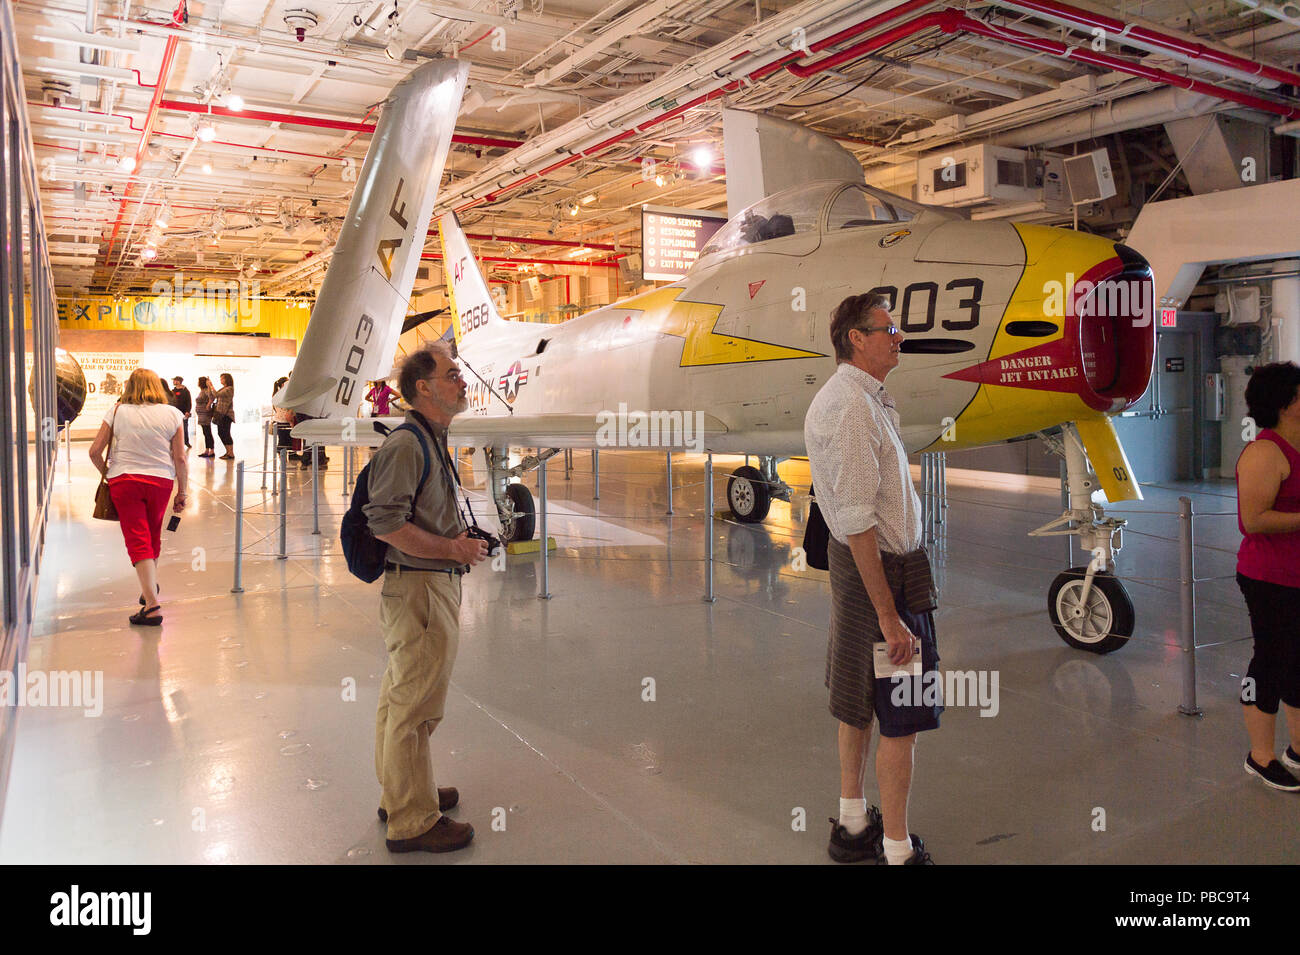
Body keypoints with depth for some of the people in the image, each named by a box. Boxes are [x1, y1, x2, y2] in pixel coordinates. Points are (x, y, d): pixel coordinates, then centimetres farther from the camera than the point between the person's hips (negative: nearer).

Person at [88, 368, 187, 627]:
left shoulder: (117, 412, 2)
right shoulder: (172, 414, 1)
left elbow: (95, 451, -1)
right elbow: (180, 459, -1)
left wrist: (107, 473, 17)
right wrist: (182, 493, 6)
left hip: (123, 481, -1)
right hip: (160, 481, 1)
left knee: (137, 540, -3)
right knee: (154, 536, 20)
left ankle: (152, 604, -13)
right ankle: (150, 586, 40)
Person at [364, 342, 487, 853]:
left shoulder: (432, 441, 16)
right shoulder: (406, 444, -17)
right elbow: (385, 523, -23)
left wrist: (458, 539, 12)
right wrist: (452, 549, -19)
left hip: (432, 586, 11)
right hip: (419, 587, -10)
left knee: (401, 700, 20)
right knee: (414, 708, -1)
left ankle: (400, 796, 34)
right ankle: (413, 823, 10)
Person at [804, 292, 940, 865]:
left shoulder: (834, 397, 13)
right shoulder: (855, 407, -20)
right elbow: (859, 522, -24)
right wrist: (889, 615, -23)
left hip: (850, 561, 11)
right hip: (882, 568, -11)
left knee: (860, 700, 19)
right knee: (903, 720, 0)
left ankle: (852, 824, 33)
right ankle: (898, 850, 13)